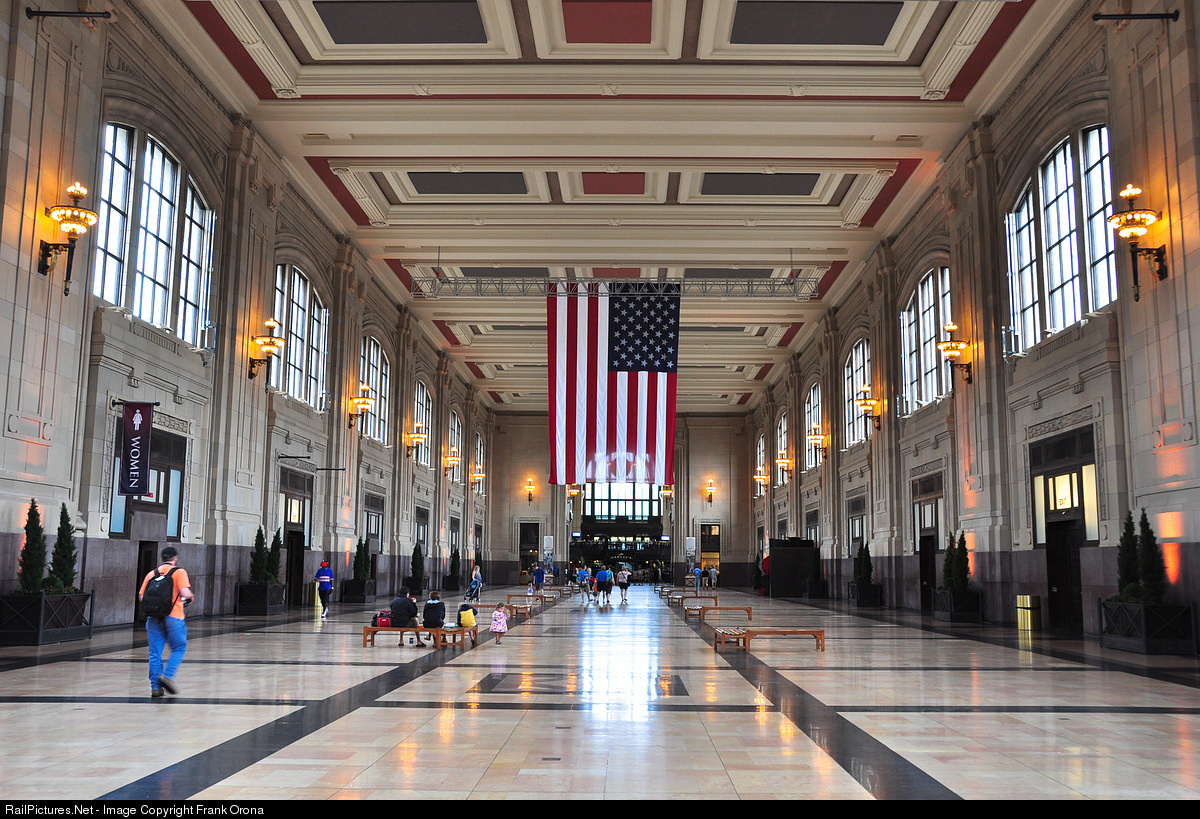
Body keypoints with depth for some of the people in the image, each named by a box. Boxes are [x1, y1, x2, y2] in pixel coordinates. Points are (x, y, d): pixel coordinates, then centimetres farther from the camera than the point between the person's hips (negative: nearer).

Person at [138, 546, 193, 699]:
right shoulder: (179, 572, -1)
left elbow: (141, 596, 6)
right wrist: (191, 597, 7)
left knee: (155, 653, 8)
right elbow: (185, 592, -14)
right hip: (173, 617, -4)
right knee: (179, 648, 11)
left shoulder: (151, 574, 12)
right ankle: (167, 676, -6)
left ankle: (155, 686, 7)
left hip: (153, 617, 4)